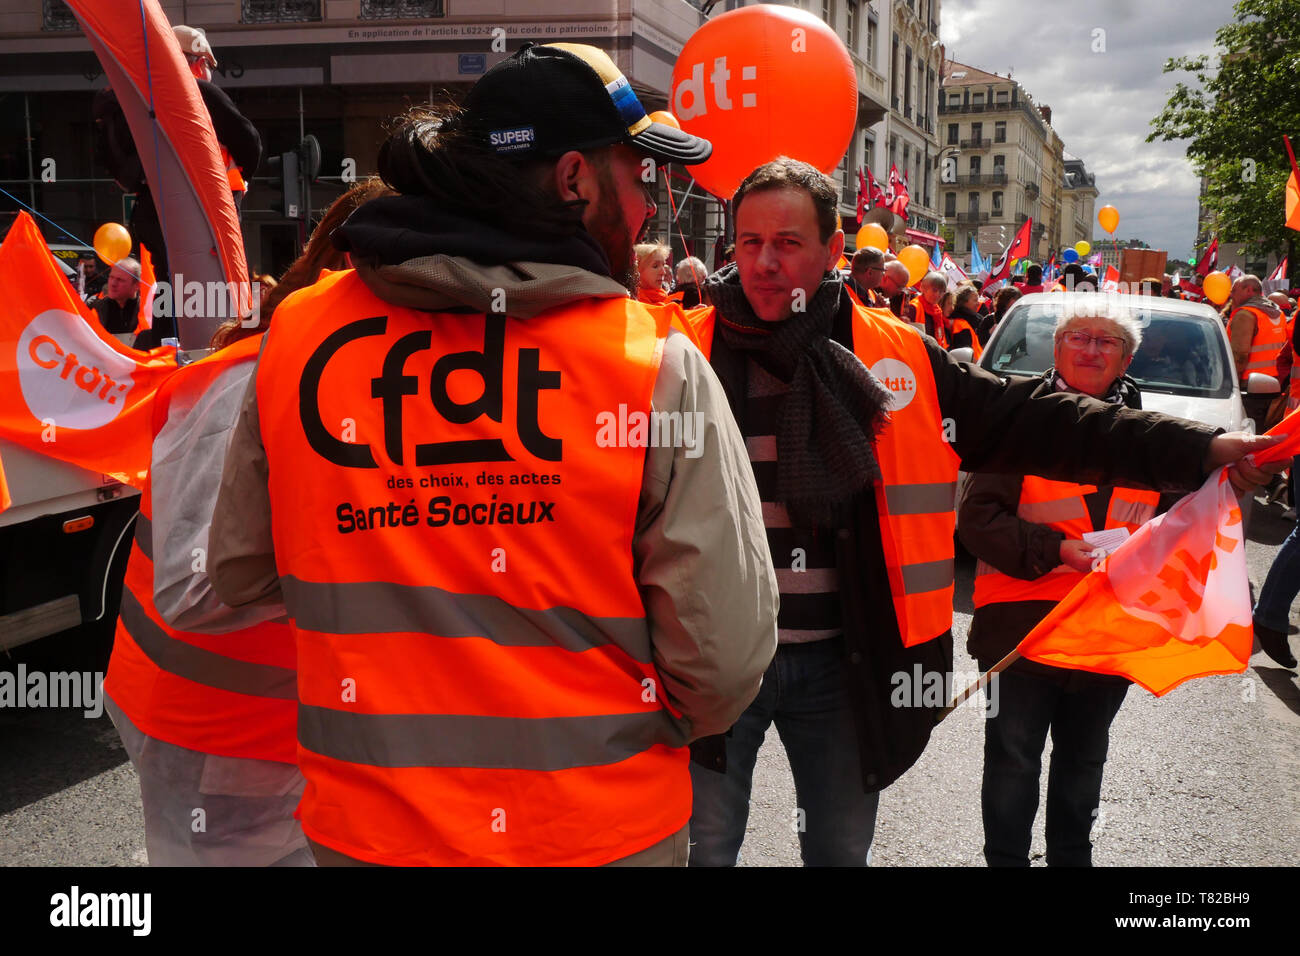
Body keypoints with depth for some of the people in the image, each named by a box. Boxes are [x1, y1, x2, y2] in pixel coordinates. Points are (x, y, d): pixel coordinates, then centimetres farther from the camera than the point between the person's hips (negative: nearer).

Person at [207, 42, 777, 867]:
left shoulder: (299, 335, -7)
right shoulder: (657, 362, -17)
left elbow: (240, 575, 3)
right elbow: (727, 655, -16)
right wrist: (661, 727, 5)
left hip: (362, 826, 3)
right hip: (598, 831, -2)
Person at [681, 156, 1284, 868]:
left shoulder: (896, 356, -1)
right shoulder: (689, 353, -5)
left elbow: (1032, 422, -1)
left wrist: (1200, 450, -5)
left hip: (841, 657, 1)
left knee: (843, 845, 21)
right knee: (706, 844, 15)